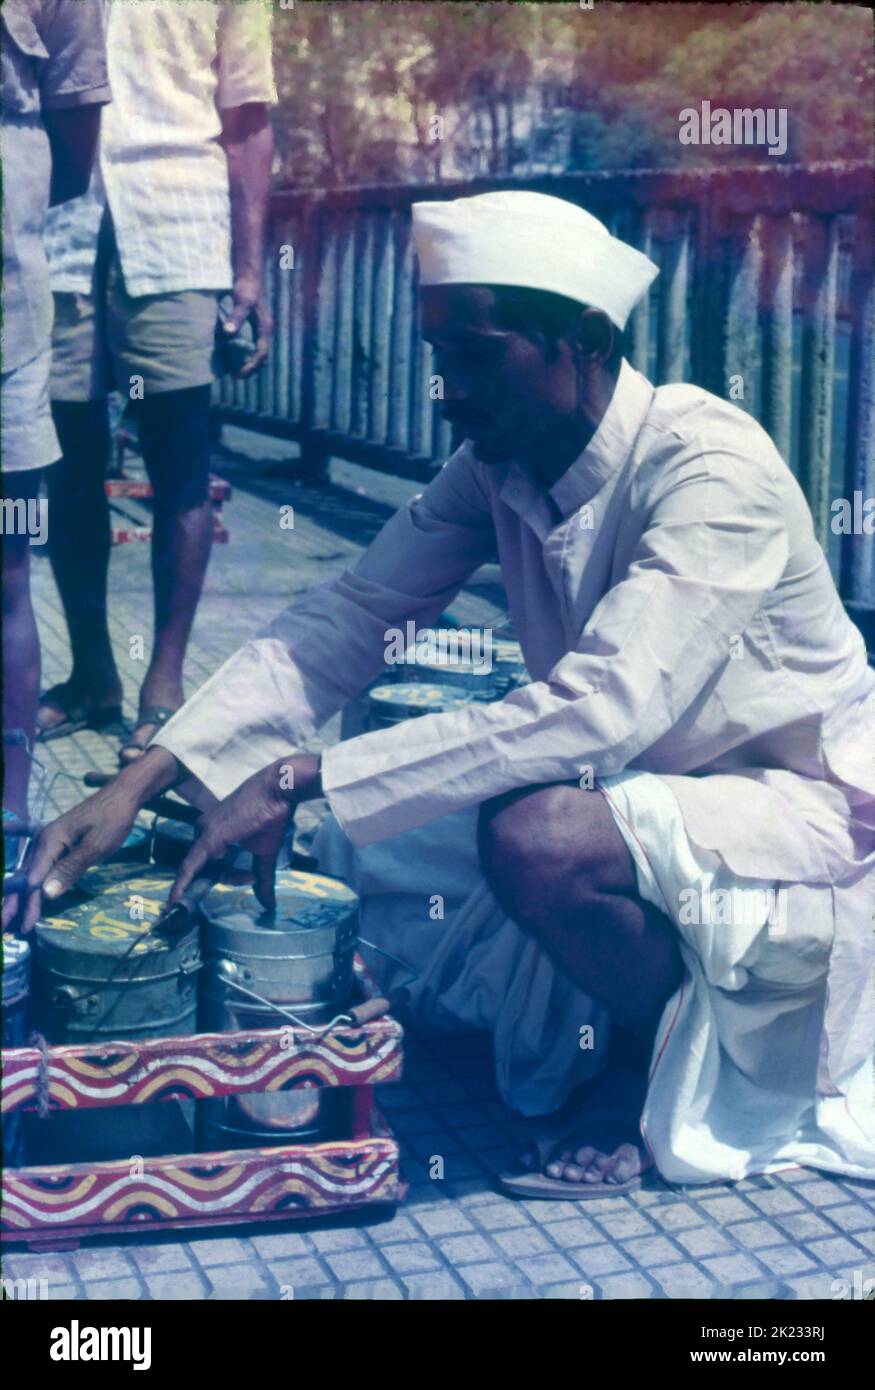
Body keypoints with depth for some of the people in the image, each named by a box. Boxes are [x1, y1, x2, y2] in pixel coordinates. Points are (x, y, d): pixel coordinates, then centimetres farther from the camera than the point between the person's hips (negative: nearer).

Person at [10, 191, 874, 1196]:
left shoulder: (711, 466, -27)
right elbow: (344, 621, -9)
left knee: (533, 839, -33)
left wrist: (299, 779, -36)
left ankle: (672, 1044, -3)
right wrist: (141, 782, -21)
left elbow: (598, 710, -36)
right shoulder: (497, 468, -5)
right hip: (643, 784, 8)